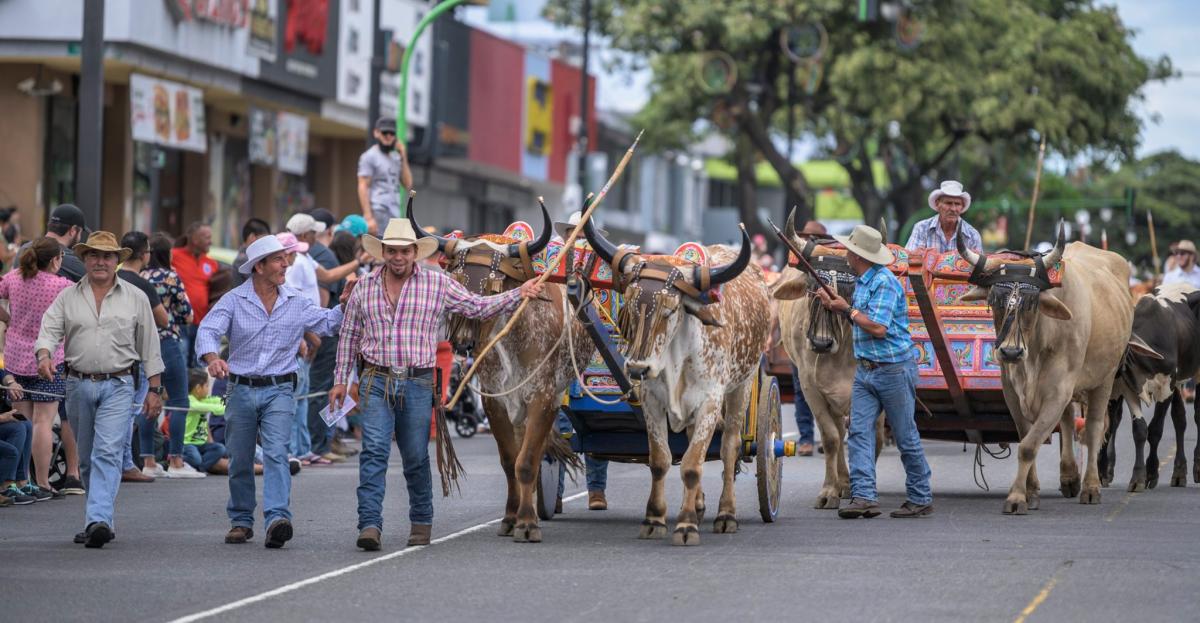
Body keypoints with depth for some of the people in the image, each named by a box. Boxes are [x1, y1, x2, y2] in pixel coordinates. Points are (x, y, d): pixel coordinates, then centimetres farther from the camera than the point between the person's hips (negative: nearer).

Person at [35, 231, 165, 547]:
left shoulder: (135, 298, 6)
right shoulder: (68, 297, 8)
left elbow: (149, 347, 9)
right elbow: (49, 331, -2)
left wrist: (155, 389, 6)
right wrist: (44, 356, -24)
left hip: (117, 386, -3)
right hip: (78, 385, 3)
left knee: (107, 453, -17)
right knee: (87, 458, 10)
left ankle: (98, 520, -27)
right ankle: (101, 519, 21)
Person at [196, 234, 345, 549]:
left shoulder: (297, 303, 5)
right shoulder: (234, 301, -3)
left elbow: (327, 322, 16)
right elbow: (207, 331, -15)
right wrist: (213, 358, -36)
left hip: (279, 390, 0)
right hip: (241, 390, 0)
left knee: (276, 453, -19)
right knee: (240, 461, 9)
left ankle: (277, 518, -30)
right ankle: (241, 521, 26)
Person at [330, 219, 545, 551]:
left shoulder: (438, 284, 4)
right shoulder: (364, 288, 8)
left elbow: (478, 307, 8)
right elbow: (349, 336, 15)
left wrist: (519, 295, -1)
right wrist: (340, 380, 13)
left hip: (418, 382, 0)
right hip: (376, 381, 0)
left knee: (416, 457, 6)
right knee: (374, 450, -12)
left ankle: (421, 522, 22)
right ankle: (370, 525, -17)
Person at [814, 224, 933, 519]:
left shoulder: (884, 282, -17)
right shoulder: (862, 282, 13)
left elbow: (878, 328, -22)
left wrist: (848, 309, -12)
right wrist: (834, 305, 12)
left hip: (894, 369, -9)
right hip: (866, 370, 9)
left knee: (906, 437, 2)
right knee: (859, 431, -4)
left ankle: (921, 499, 13)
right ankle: (864, 496, -9)